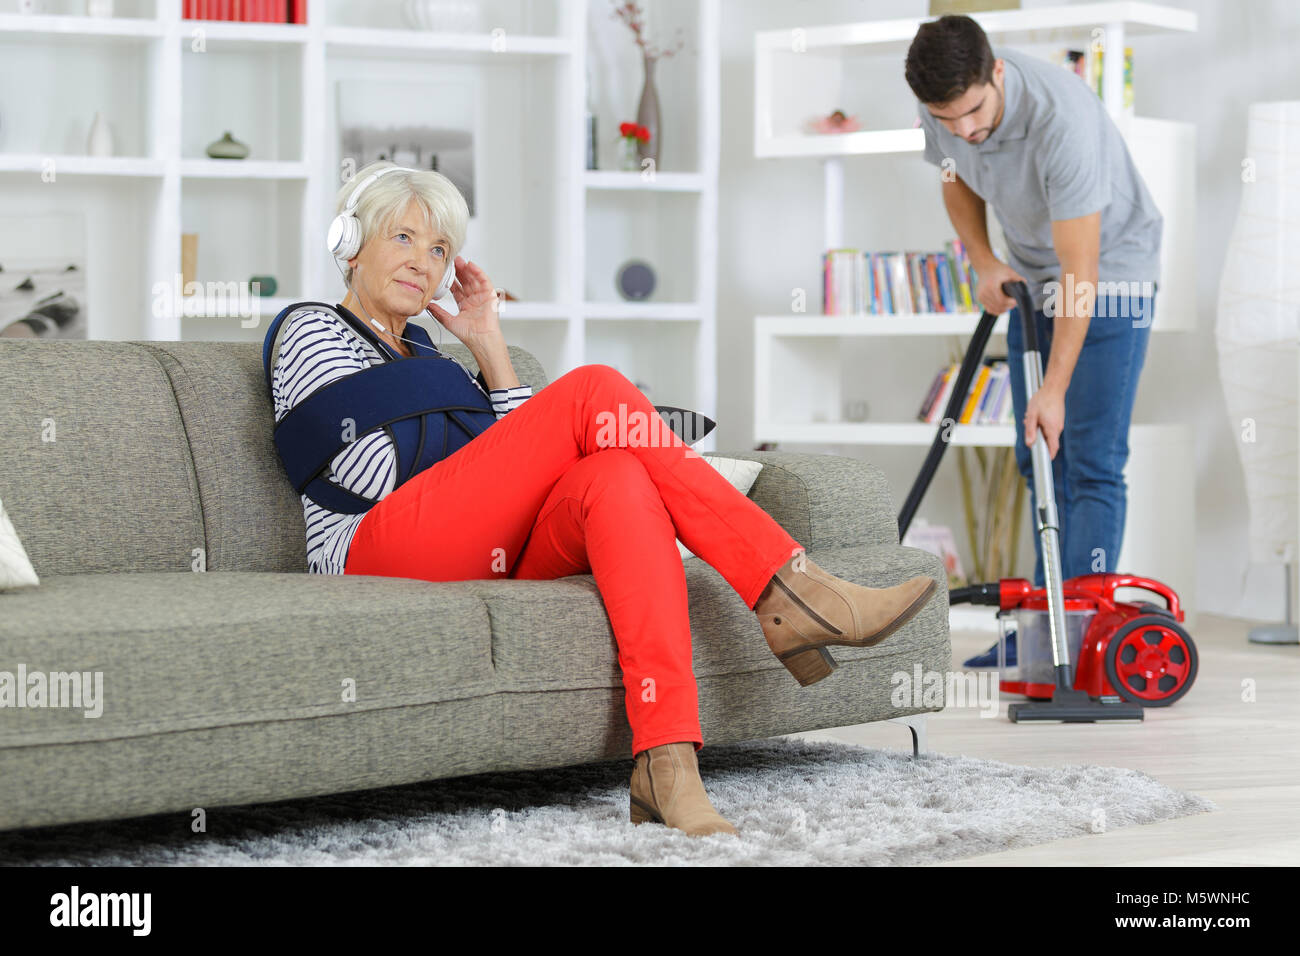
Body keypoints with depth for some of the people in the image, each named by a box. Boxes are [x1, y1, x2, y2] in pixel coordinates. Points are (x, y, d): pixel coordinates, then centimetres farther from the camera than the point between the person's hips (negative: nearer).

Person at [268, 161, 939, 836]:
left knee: (619, 477, -29)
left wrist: (487, 343, 17)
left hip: (487, 555, 6)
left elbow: (519, 460, 19)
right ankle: (790, 589, -28)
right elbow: (374, 472, -4)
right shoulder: (313, 331, 13)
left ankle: (666, 763, -46)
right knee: (592, 389, -21)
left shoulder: (425, 352, 33)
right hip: (380, 548, -6)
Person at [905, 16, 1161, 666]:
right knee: (1037, 457, 8)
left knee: (1091, 458, -13)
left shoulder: (1060, 119, -37)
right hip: (1031, 276, 7)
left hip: (1111, 269, -7)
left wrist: (1054, 389, -34)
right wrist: (983, 261, -7)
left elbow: (1082, 270, -34)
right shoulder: (944, 106, -15)